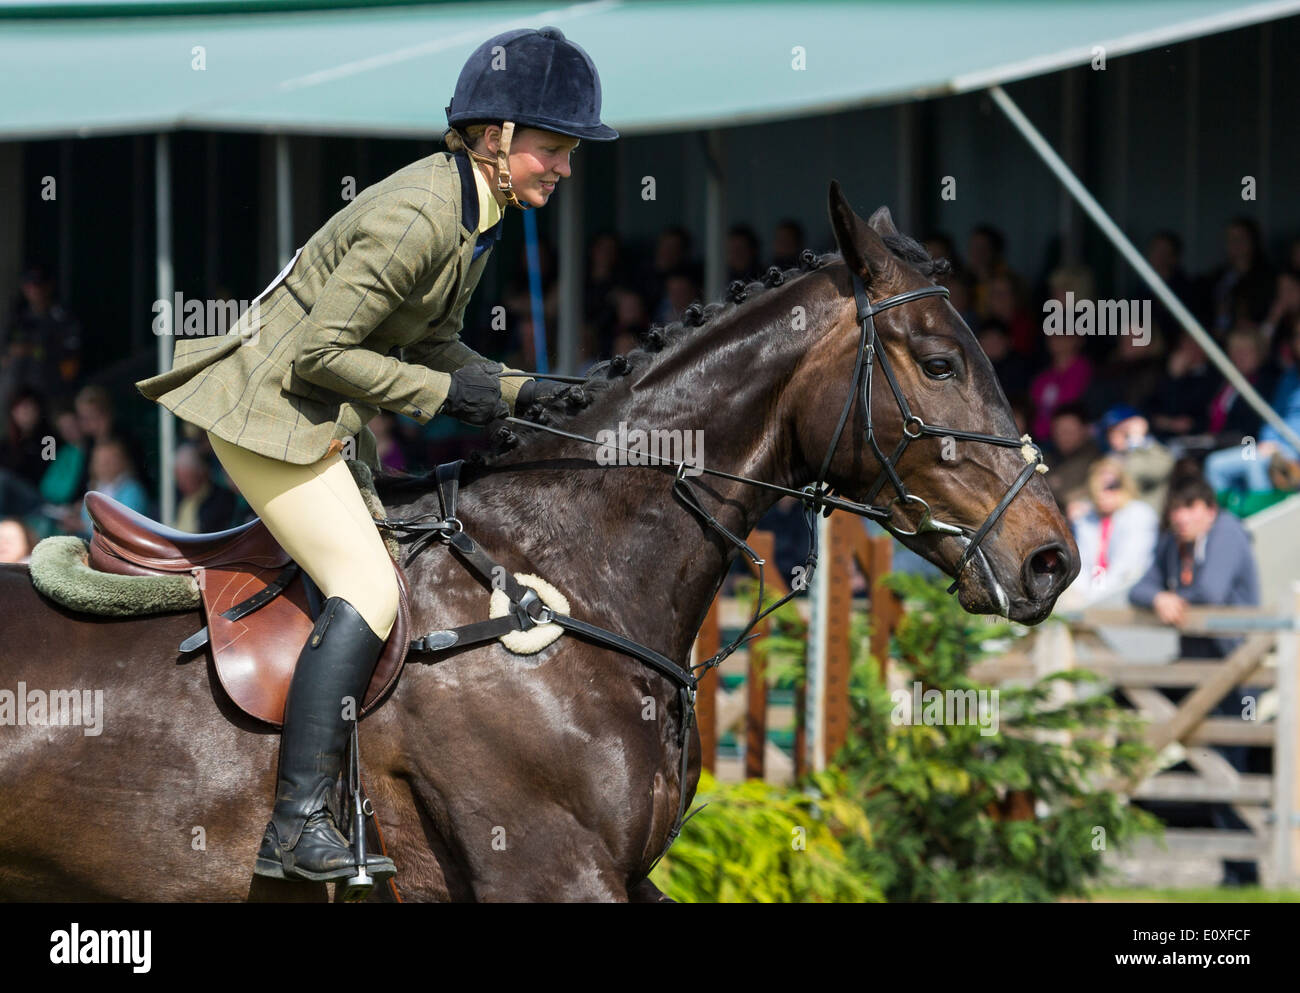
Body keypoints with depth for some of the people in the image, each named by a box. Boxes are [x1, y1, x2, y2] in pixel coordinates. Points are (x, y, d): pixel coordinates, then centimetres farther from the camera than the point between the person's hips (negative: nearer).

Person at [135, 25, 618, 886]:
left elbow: (430, 341, 15)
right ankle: (303, 826, -21)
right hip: (271, 409, -11)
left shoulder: (478, 210, 5)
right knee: (368, 591, -19)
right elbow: (322, 350, -24)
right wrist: (445, 393, -18)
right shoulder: (419, 217, -25)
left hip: (327, 419, 11)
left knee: (367, 582, 12)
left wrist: (524, 392, 2)